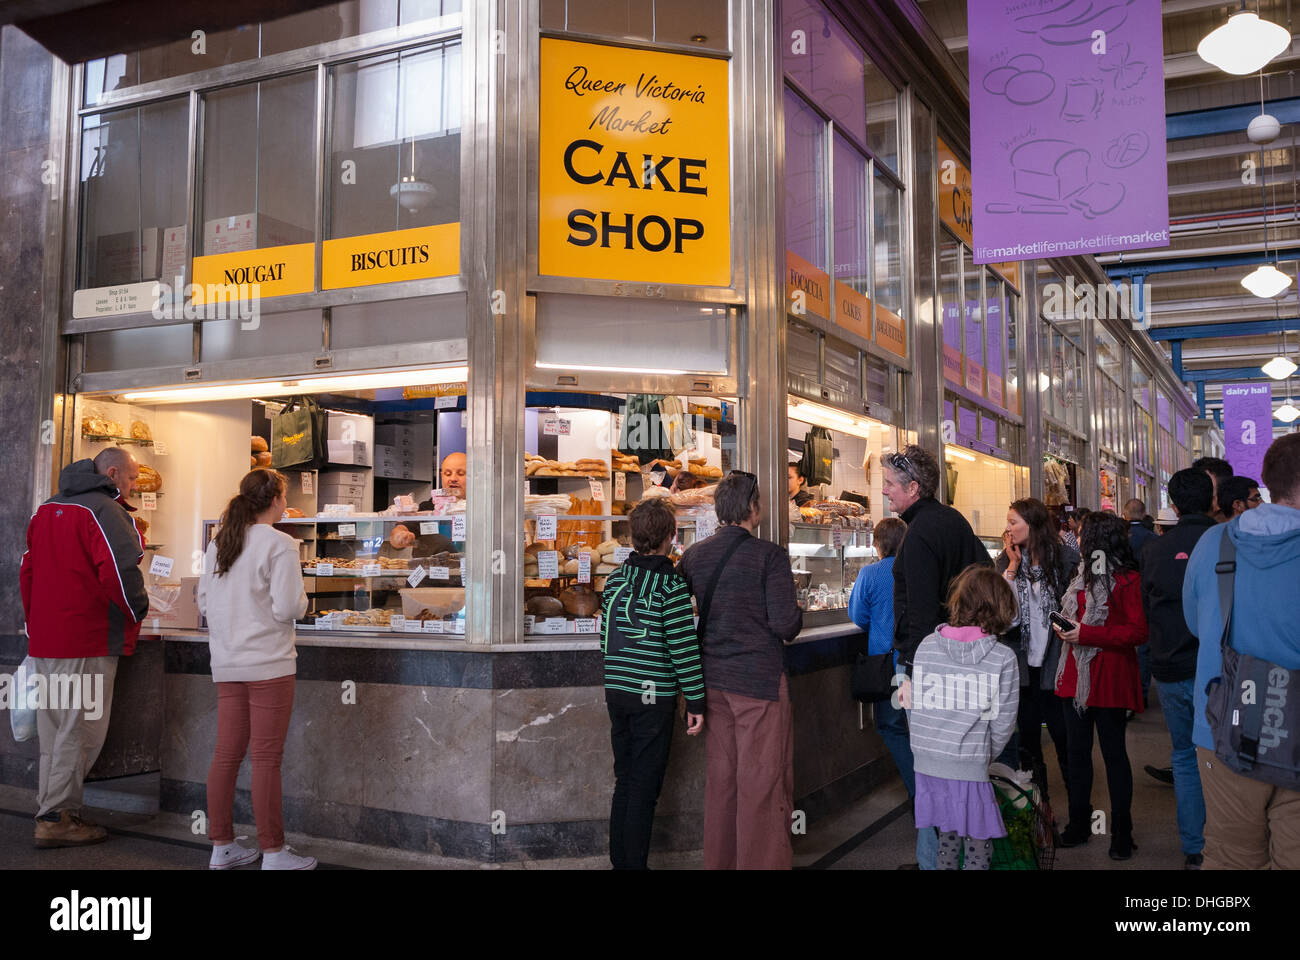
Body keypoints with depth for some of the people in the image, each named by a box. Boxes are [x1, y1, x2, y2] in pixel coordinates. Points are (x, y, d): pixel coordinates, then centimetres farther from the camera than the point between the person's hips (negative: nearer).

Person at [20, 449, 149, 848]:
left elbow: (27, 571, 19)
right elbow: (119, 572, -22)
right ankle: (57, 819, 1)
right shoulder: (104, 511, -12)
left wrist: (35, 625, 22)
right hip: (88, 642, -9)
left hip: (43, 640, 9)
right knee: (80, 730, -2)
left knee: (53, 731, 14)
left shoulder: (46, 509, 16)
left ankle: (49, 813, 21)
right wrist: (137, 611, -6)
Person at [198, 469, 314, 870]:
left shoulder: (218, 543, 9)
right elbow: (287, 608, -17)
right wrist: (301, 600, 4)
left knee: (226, 753, 12)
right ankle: (273, 852, 5)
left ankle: (222, 846, 20)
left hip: (227, 663, 7)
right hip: (267, 663, -7)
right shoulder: (279, 544, -12)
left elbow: (204, 602, 12)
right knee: (267, 757, -2)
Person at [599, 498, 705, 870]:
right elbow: (683, 647, -15)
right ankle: (634, 863, 6)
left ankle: (618, 860, 23)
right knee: (644, 787, 2)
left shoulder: (615, 579, 7)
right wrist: (696, 702, -9)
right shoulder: (672, 585, -13)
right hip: (653, 697, -6)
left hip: (616, 691, 6)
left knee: (624, 782, 16)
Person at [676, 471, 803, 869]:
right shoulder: (769, 555, -13)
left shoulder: (693, 555, 4)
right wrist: (795, 614, 5)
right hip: (760, 680, -6)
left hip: (713, 679, 6)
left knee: (720, 776, 15)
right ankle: (761, 862, 8)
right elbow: (786, 625, -16)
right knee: (763, 781, 2)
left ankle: (719, 859, 25)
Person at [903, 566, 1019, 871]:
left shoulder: (926, 646, 1)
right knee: (978, 849, 9)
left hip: (926, 764, 4)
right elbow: (1002, 725, -4)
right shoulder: (1003, 657, -8)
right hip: (969, 768, -4)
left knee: (947, 838, 20)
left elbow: (915, 708, 6)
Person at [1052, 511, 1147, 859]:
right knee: (1077, 750, 13)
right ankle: (1079, 823, 26)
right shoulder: (1084, 575, 13)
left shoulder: (1126, 580, -13)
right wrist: (1064, 627, 7)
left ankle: (1122, 833, 16)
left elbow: (1138, 632, -20)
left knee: (1113, 752, 3)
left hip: (1109, 678, -7)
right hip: (1077, 674, 8)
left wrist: (1086, 634, -22)